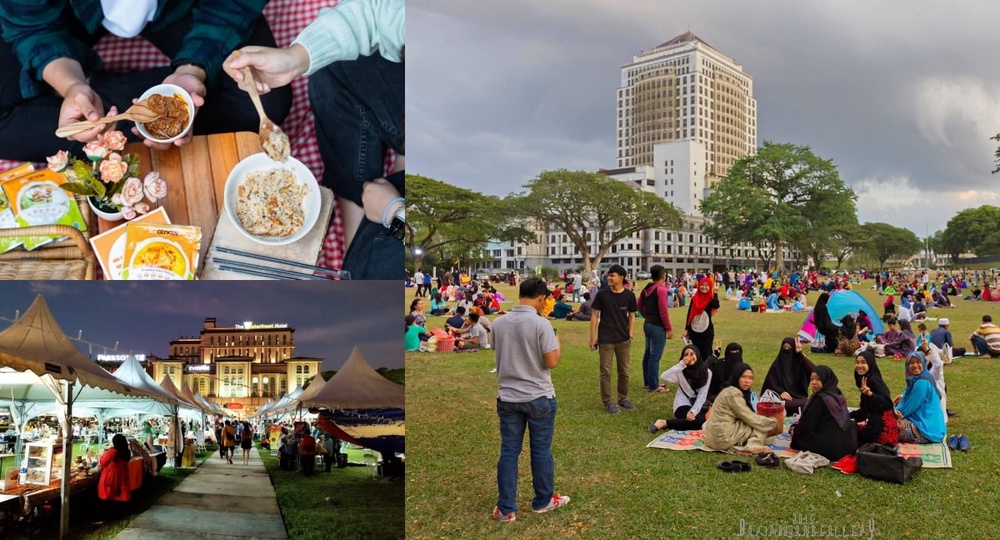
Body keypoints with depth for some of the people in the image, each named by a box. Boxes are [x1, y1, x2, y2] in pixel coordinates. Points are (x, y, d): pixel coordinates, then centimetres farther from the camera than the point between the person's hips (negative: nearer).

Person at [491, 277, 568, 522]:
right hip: (539, 397, -4)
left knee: (508, 451, 9)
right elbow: (552, 362, -15)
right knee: (541, 451, 11)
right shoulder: (541, 324, -16)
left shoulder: (498, 324, 0)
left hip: (507, 397, 4)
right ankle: (543, 500, 27)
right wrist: (557, 344, 4)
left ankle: (506, 508, 15)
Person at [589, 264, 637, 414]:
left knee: (624, 371, 12)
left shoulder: (629, 295, -3)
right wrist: (593, 336, -5)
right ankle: (608, 402, 12)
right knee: (606, 372, 2)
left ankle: (623, 398, 28)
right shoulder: (602, 294, -6)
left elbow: (631, 316, 6)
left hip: (623, 339, 2)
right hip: (605, 339, -2)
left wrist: (630, 335, 0)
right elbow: (595, 315, -2)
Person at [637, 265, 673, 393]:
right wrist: (669, 329, -12)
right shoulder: (661, 289, -16)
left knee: (648, 353, 15)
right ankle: (653, 385, 2)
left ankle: (647, 382, 25)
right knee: (655, 356, -3)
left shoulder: (646, 289, 8)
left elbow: (640, 306, 16)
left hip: (647, 324, 9)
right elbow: (663, 311, -19)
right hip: (658, 326, -9)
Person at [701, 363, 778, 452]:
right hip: (723, 438, -9)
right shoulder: (733, 393, -13)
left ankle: (752, 444, -3)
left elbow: (745, 417, 12)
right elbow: (750, 419, -12)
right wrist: (773, 423, 0)